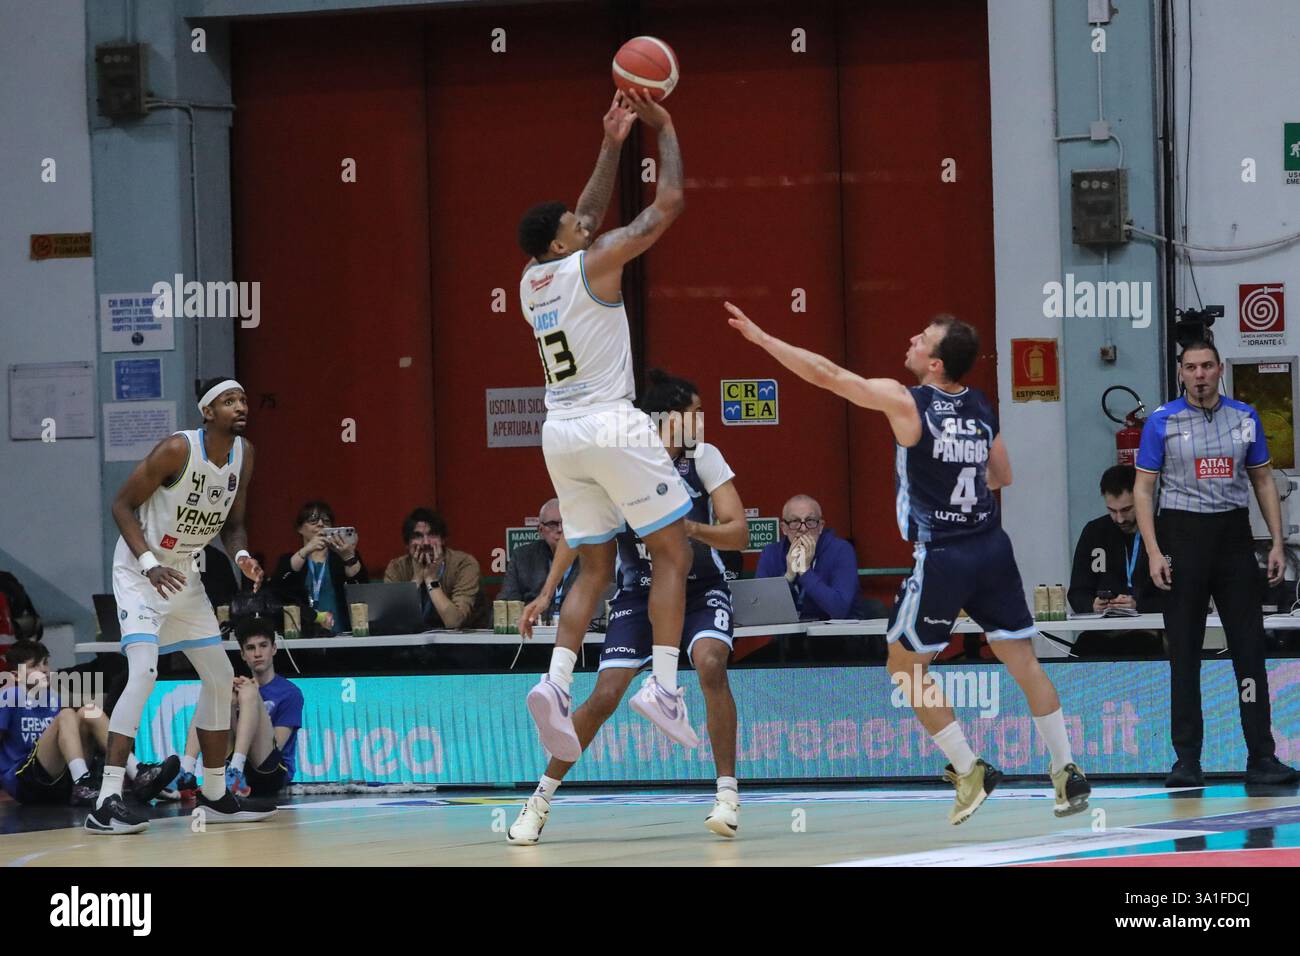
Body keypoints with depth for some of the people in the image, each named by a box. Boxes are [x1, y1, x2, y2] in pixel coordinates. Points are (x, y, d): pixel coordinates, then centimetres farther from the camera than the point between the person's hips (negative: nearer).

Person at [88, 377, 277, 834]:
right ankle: (106, 803, -28)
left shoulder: (243, 454, 0)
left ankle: (215, 797, 24)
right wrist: (150, 563, -28)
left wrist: (242, 556, -12)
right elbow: (122, 504, -17)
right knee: (144, 672, -24)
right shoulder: (178, 449, -22)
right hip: (140, 570, -8)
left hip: (183, 573, 8)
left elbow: (232, 523, 10)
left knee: (220, 677, 12)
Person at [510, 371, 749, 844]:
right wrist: (547, 593, -5)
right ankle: (541, 799, 8)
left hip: (701, 588, 0)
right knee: (605, 697, -9)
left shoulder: (704, 458, -16)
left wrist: (692, 529, -38)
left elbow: (739, 533, -19)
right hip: (639, 591, 0)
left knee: (711, 663, -29)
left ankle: (727, 792, -20)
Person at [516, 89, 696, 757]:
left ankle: (556, 683, -8)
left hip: (560, 433, 7)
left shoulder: (531, 280, 12)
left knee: (594, 569, 12)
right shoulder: (594, 265, -7)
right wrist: (664, 130, 8)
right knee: (673, 553, 1)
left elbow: (587, 216, 28)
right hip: (613, 425, -7)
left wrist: (611, 145, 29)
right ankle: (664, 687, -10)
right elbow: (668, 204, -3)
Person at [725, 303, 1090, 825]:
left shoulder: (906, 402, -12)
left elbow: (826, 374, -10)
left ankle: (969, 770, 6)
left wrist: (762, 337, -5)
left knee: (905, 665, 10)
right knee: (1024, 661, 12)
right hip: (992, 547, 6)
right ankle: (1068, 772, 11)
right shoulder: (982, 408, 6)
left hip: (942, 559, -6)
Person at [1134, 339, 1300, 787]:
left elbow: (1263, 481, 13)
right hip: (1183, 534, -2)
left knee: (1250, 648, 0)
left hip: (1234, 535, 2)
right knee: (1184, 653, 0)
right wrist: (1154, 552, -10)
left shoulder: (1245, 418, 7)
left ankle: (1261, 757, 2)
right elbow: (1143, 488, -1)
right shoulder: (1161, 422, -1)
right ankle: (1187, 761, 4)